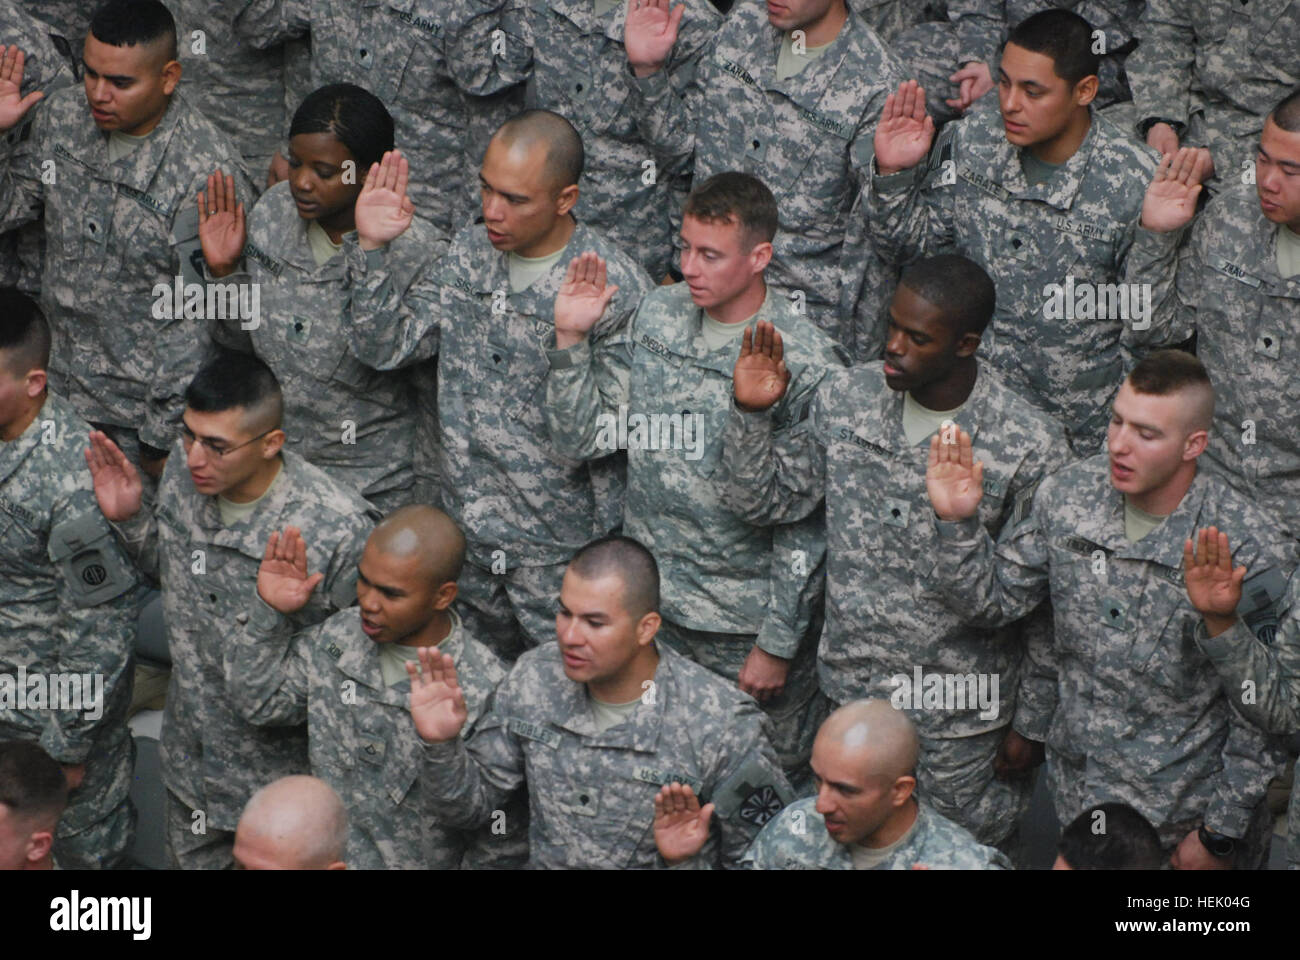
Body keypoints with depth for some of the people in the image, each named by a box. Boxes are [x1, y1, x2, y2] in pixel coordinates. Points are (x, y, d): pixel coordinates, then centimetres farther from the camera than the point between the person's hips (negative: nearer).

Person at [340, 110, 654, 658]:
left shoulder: (616, 288, -16)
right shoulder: (469, 253, 1)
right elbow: (384, 349, 0)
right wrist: (371, 248, -8)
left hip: (564, 552, -5)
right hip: (464, 533, 5)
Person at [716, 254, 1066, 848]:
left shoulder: (1030, 447, -20)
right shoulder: (845, 398, -8)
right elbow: (762, 502, 1)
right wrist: (751, 414, -16)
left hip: (960, 709, -4)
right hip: (853, 687, 4)